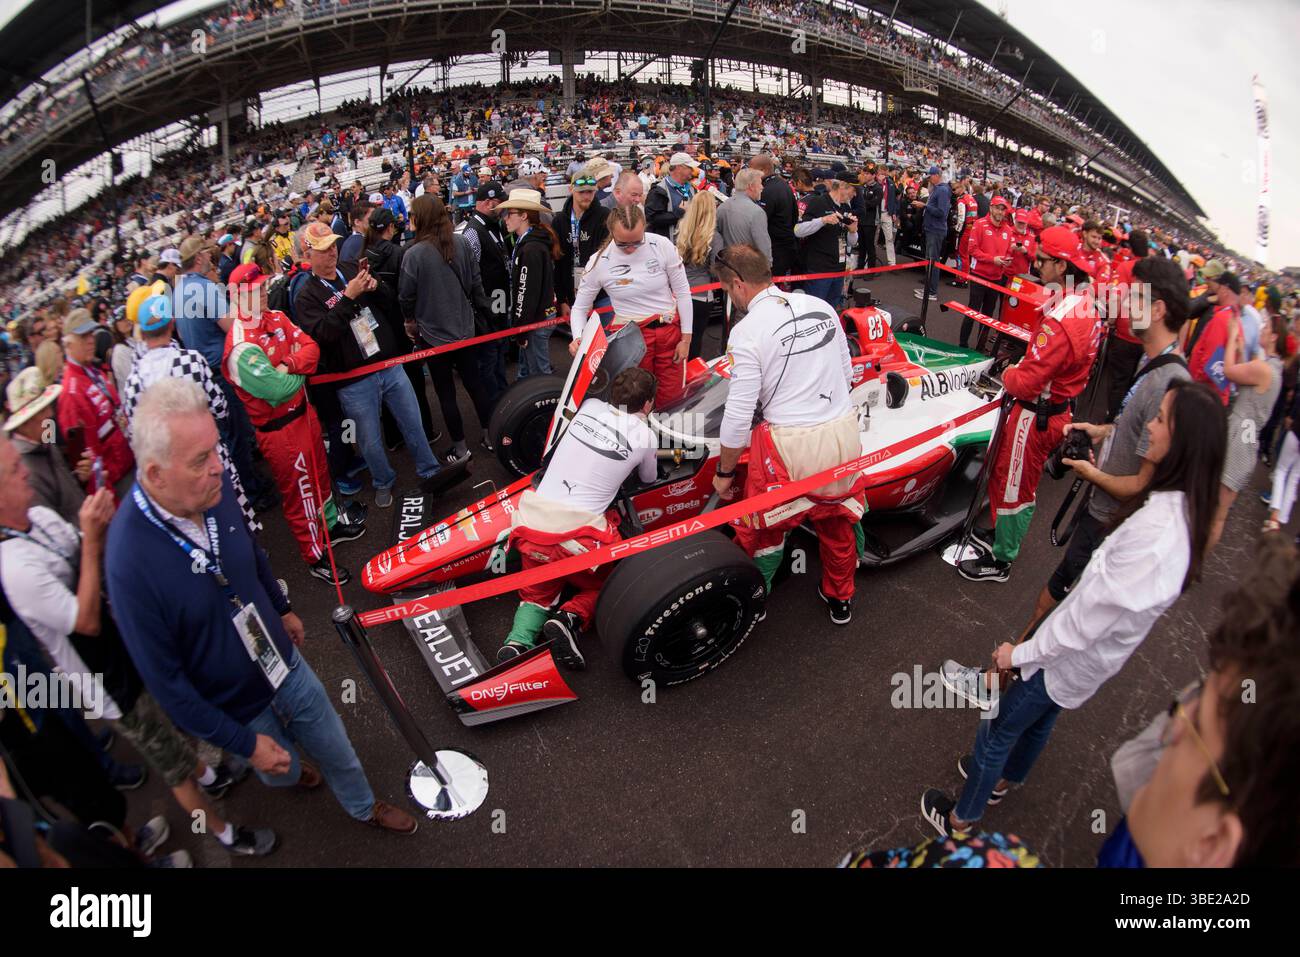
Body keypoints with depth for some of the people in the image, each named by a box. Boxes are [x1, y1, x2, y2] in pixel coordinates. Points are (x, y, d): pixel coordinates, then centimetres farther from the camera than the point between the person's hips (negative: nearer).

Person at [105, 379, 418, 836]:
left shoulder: (214, 490, -19)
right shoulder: (130, 562, -35)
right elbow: (165, 683, -24)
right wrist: (246, 744, -16)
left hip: (285, 662, 4)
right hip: (239, 710, -4)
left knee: (335, 748, 22)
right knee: (279, 770, 26)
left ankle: (364, 807, 52)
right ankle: (288, 772, 62)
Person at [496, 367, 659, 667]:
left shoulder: (590, 407, 11)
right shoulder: (645, 436, 2)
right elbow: (649, 479, 23)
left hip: (531, 521, 4)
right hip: (576, 533, -4)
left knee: (537, 592, 27)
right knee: (602, 585, 26)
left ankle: (517, 643, -1)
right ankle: (569, 618, -2)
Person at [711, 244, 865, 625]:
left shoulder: (746, 331, -13)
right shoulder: (819, 306, 5)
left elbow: (738, 416, -13)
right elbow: (846, 374, 14)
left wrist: (724, 472, 1)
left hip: (790, 445, -6)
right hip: (845, 434, 6)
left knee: (764, 526, 17)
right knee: (839, 519, 26)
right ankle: (840, 599, 46)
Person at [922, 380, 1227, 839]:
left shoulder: (1155, 532, -37)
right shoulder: (1184, 510, -8)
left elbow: (1091, 617, -29)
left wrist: (1022, 652, -17)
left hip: (1073, 660, -8)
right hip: (1096, 654, 8)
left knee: (997, 730, 12)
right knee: (1039, 718, 31)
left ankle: (959, 820, 34)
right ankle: (1002, 780, 58)